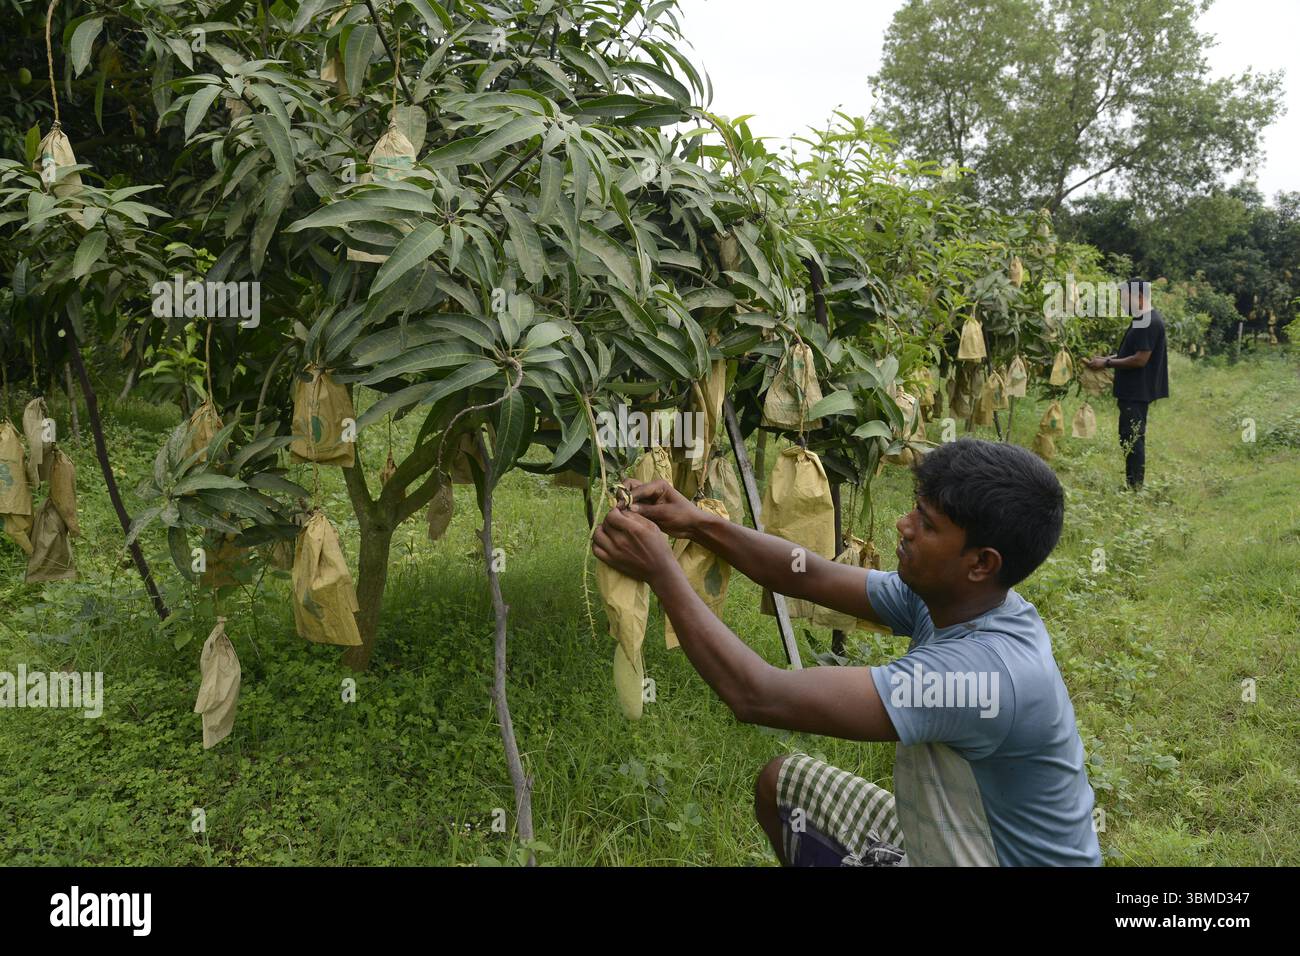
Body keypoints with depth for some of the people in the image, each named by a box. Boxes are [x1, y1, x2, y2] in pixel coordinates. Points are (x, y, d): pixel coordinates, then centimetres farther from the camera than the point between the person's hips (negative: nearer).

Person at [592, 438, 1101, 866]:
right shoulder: (949, 598, -10)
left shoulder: (990, 668, -36)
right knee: (783, 780, 14)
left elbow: (759, 696, -37)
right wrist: (701, 524, -13)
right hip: (953, 840, 8)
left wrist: (661, 570, -27)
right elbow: (811, 577, 1)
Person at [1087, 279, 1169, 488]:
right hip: (1134, 390, 10)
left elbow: (1140, 359, -23)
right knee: (1132, 437, 14)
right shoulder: (1143, 320, 14)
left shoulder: (1149, 323, -19)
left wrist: (1107, 363, -17)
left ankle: (1135, 486, -3)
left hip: (1136, 392, -10)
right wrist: (1107, 358, 8)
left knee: (1131, 438, -7)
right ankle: (1134, 484, 20)